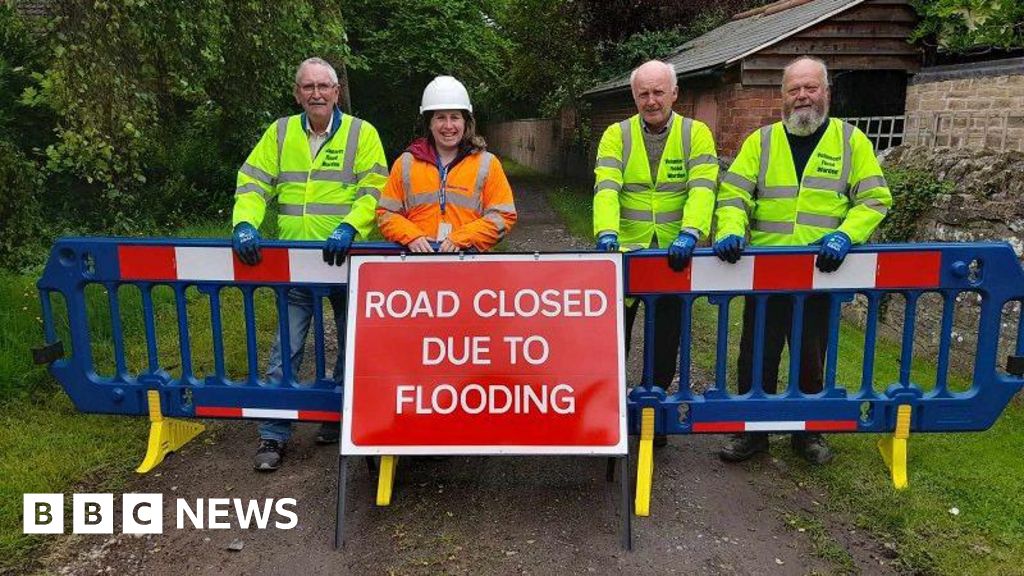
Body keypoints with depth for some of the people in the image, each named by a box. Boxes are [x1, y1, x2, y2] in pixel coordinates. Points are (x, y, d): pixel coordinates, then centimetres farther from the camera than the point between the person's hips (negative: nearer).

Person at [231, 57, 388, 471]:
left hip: (346, 259, -1)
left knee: (352, 346, 13)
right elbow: (253, 182, 4)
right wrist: (246, 223, -14)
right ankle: (273, 435, 13)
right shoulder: (280, 132, 9)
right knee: (285, 349, 3)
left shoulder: (361, 133, 0)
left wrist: (349, 226, -25)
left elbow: (374, 190, -9)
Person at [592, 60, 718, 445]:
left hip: (674, 255, 0)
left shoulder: (696, 134, 0)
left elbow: (702, 189, -14)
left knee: (665, 340, 12)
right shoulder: (616, 135, 0)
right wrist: (607, 233, -30)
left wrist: (690, 233, -30)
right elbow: (606, 189, -13)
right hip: (625, 253, 0)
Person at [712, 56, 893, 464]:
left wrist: (845, 235, -17)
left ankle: (807, 431, 31)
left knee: (812, 358, 13)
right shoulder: (761, 141, 6)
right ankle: (753, 430, 23)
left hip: (822, 274, 0)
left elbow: (875, 199, 0)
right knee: (757, 355, 7)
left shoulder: (851, 140, 4)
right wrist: (731, 230, -20)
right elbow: (733, 194, -1)